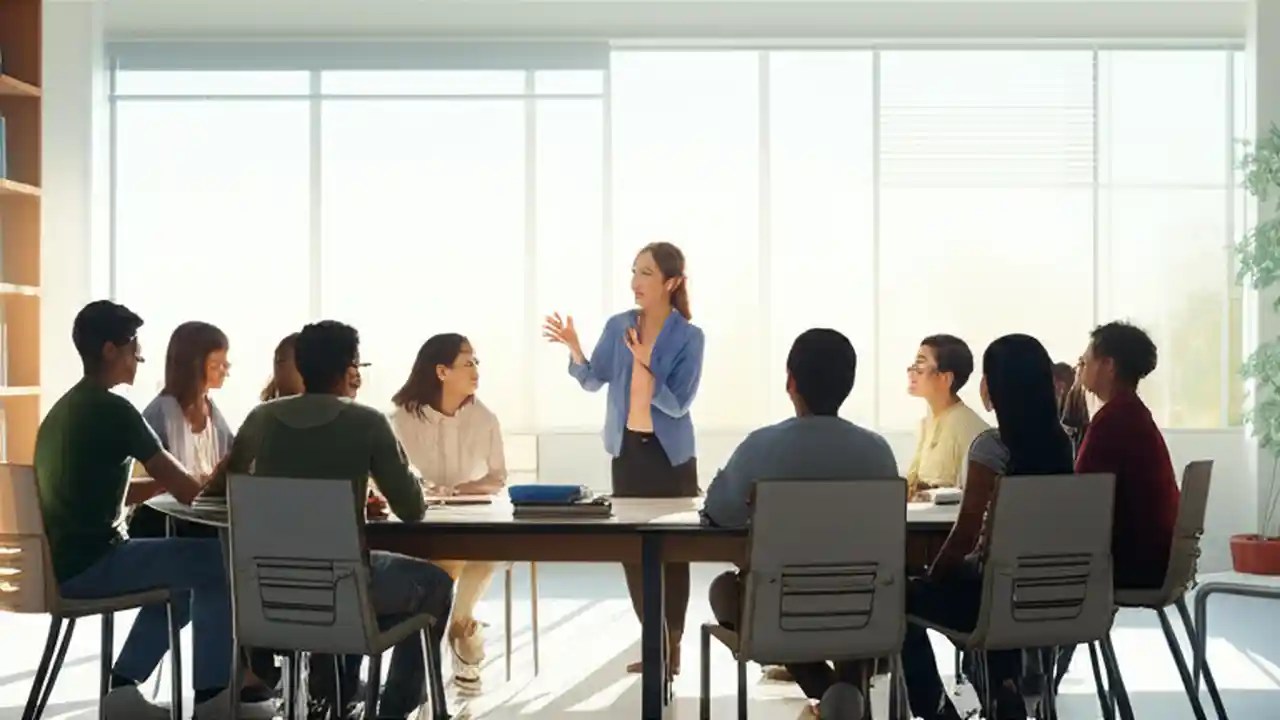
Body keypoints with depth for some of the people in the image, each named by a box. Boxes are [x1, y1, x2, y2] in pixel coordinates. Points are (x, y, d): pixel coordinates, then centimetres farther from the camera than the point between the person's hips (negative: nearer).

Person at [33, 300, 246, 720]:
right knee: (222, 561, -4)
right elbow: (188, 492, -15)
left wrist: (166, 480, 8)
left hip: (68, 561, 10)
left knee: (185, 572, 25)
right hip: (92, 564, -10)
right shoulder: (113, 409, -15)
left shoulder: (64, 408, 15)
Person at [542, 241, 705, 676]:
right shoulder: (619, 326, 0)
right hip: (627, 449, 4)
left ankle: (672, 644, 12)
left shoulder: (688, 336, -12)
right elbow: (593, 381, 1)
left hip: (670, 455, -4)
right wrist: (574, 350, -17)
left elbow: (678, 404, -17)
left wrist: (644, 364, -27)